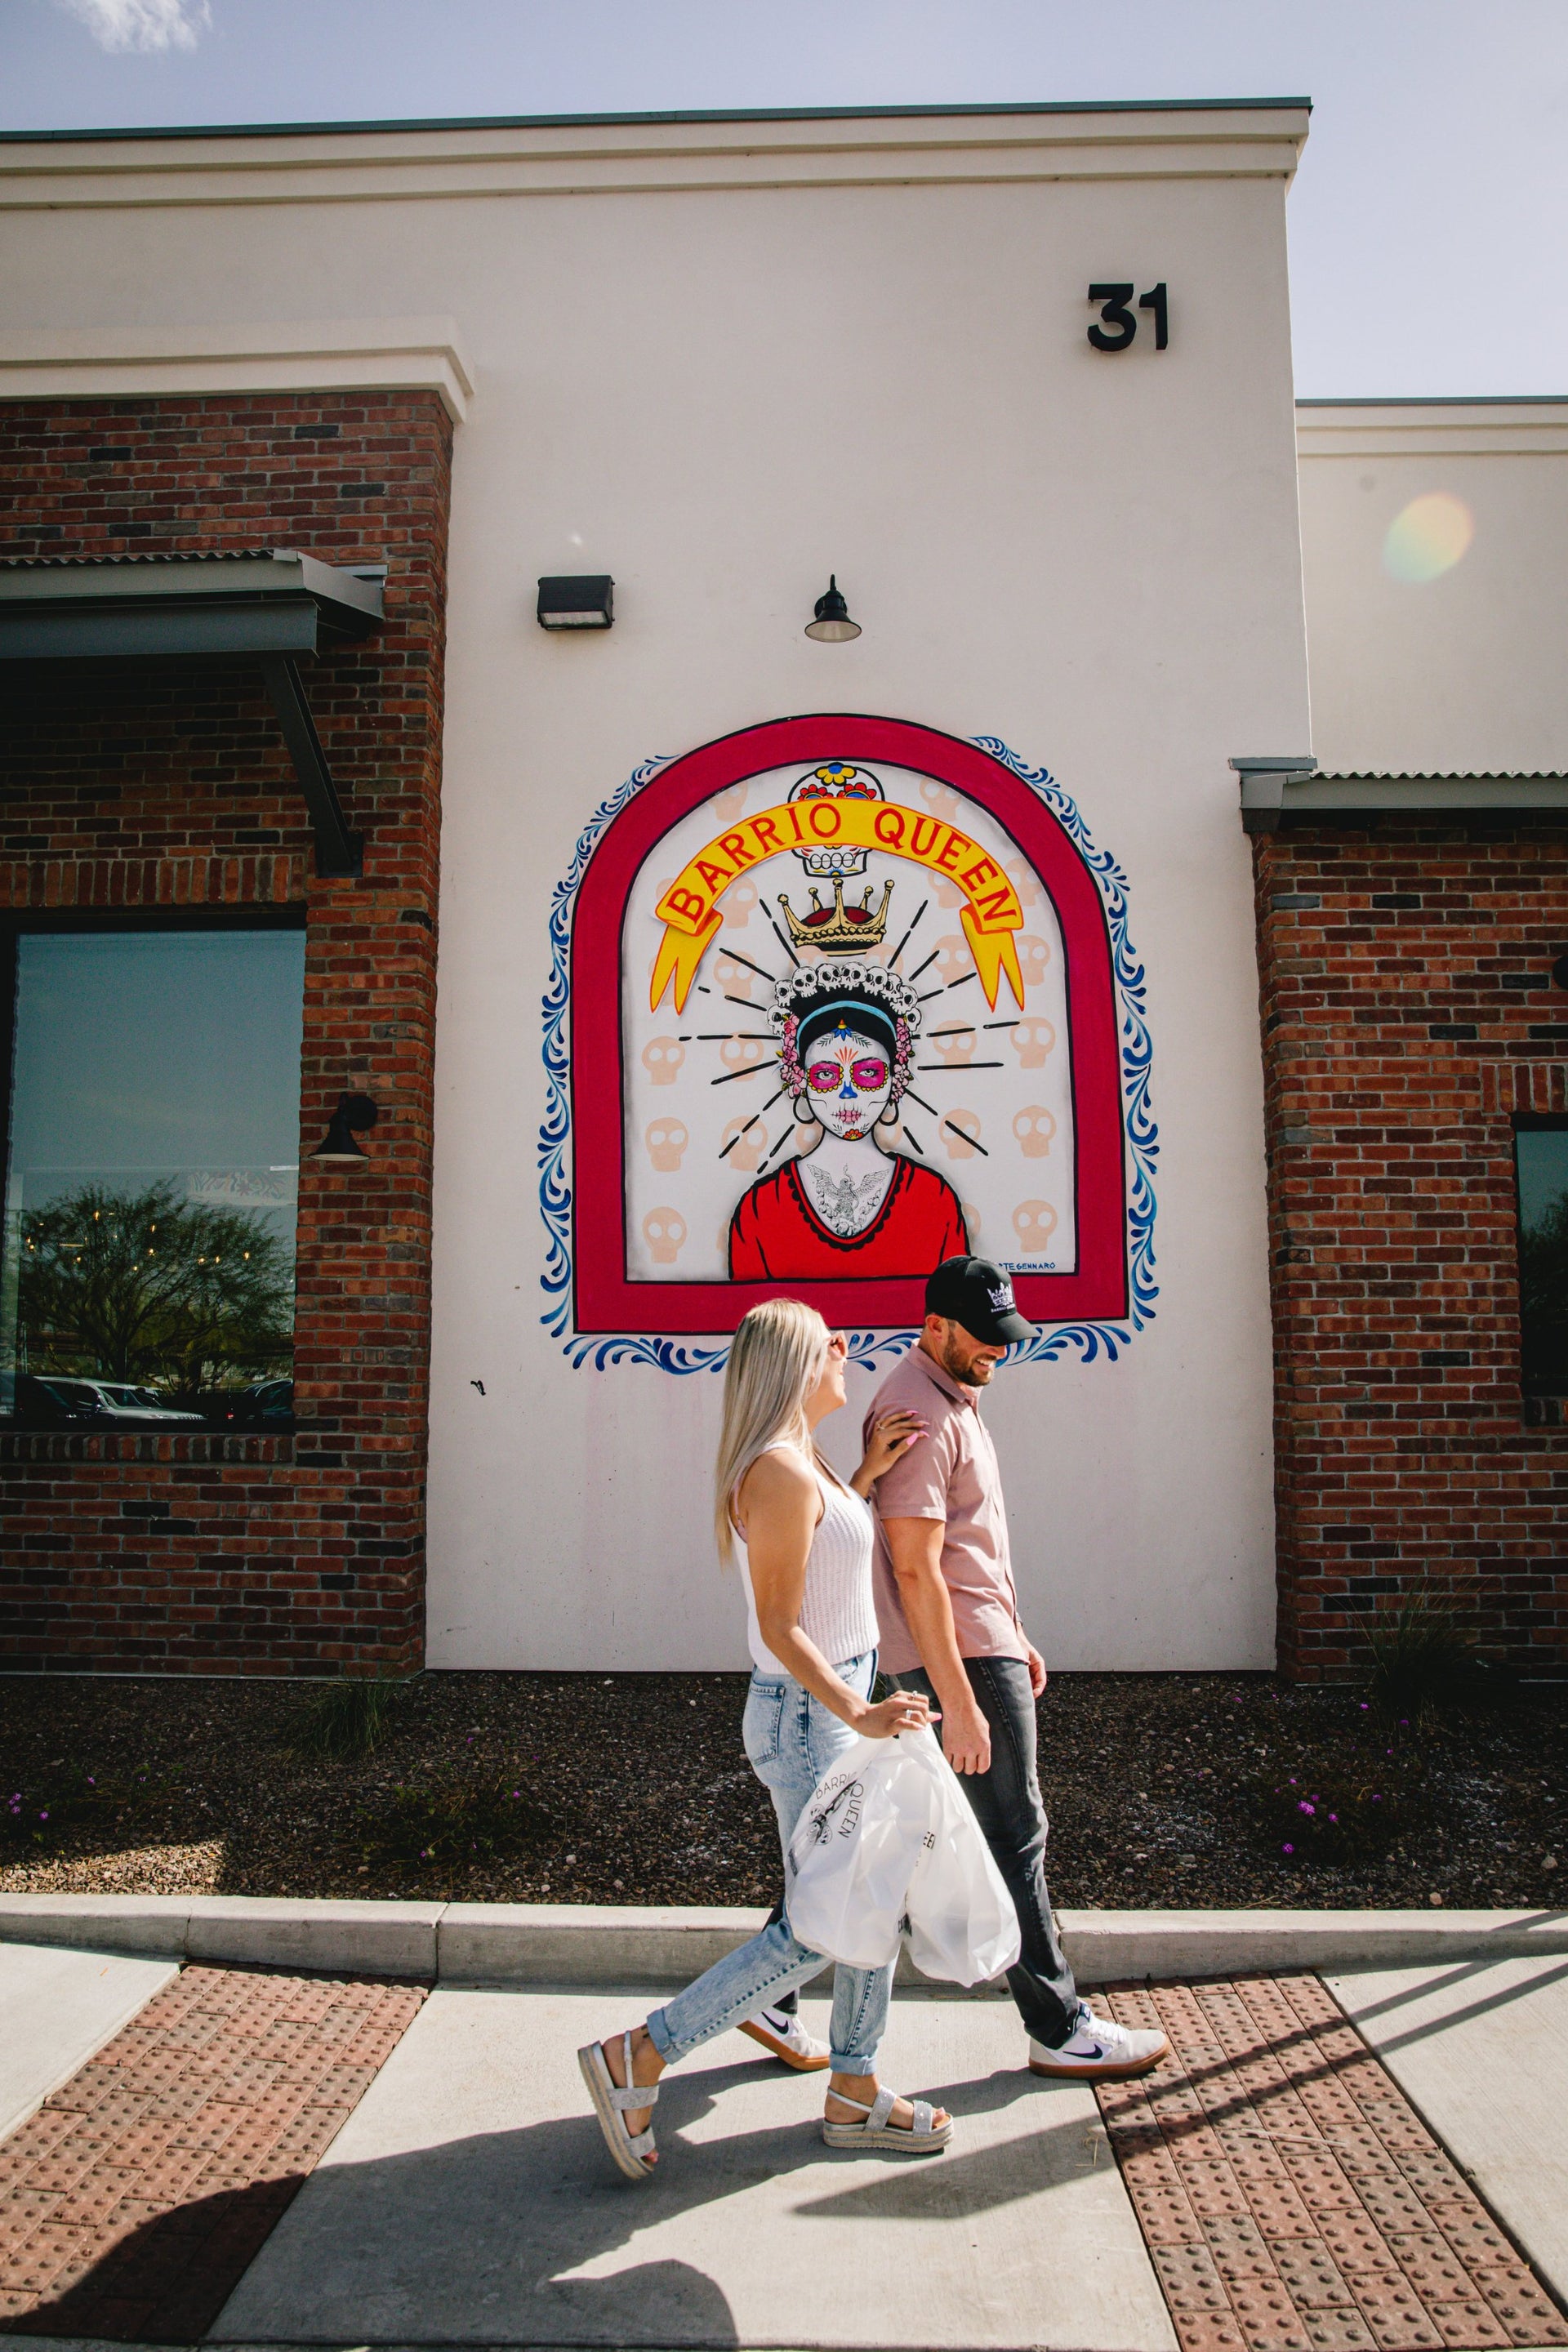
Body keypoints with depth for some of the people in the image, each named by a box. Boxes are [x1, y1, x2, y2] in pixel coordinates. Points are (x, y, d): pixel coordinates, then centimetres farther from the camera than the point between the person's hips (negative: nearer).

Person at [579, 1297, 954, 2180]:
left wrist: (871, 1469, 12)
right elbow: (780, 1626, -23)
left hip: (834, 1709, 10)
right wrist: (858, 1713, -28)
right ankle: (637, 2059, 7)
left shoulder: (801, 1463, 8)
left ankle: (855, 2095, 31)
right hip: (807, 1718, -10)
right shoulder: (781, 1471, -22)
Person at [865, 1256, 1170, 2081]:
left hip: (982, 1642, 10)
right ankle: (1060, 2029, 12)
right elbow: (915, 1570, -24)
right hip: (958, 1656, -10)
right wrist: (960, 1702, -24)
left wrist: (1015, 1636, 21)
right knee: (1013, 1835, 0)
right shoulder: (920, 1415, -20)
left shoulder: (954, 1397, 13)